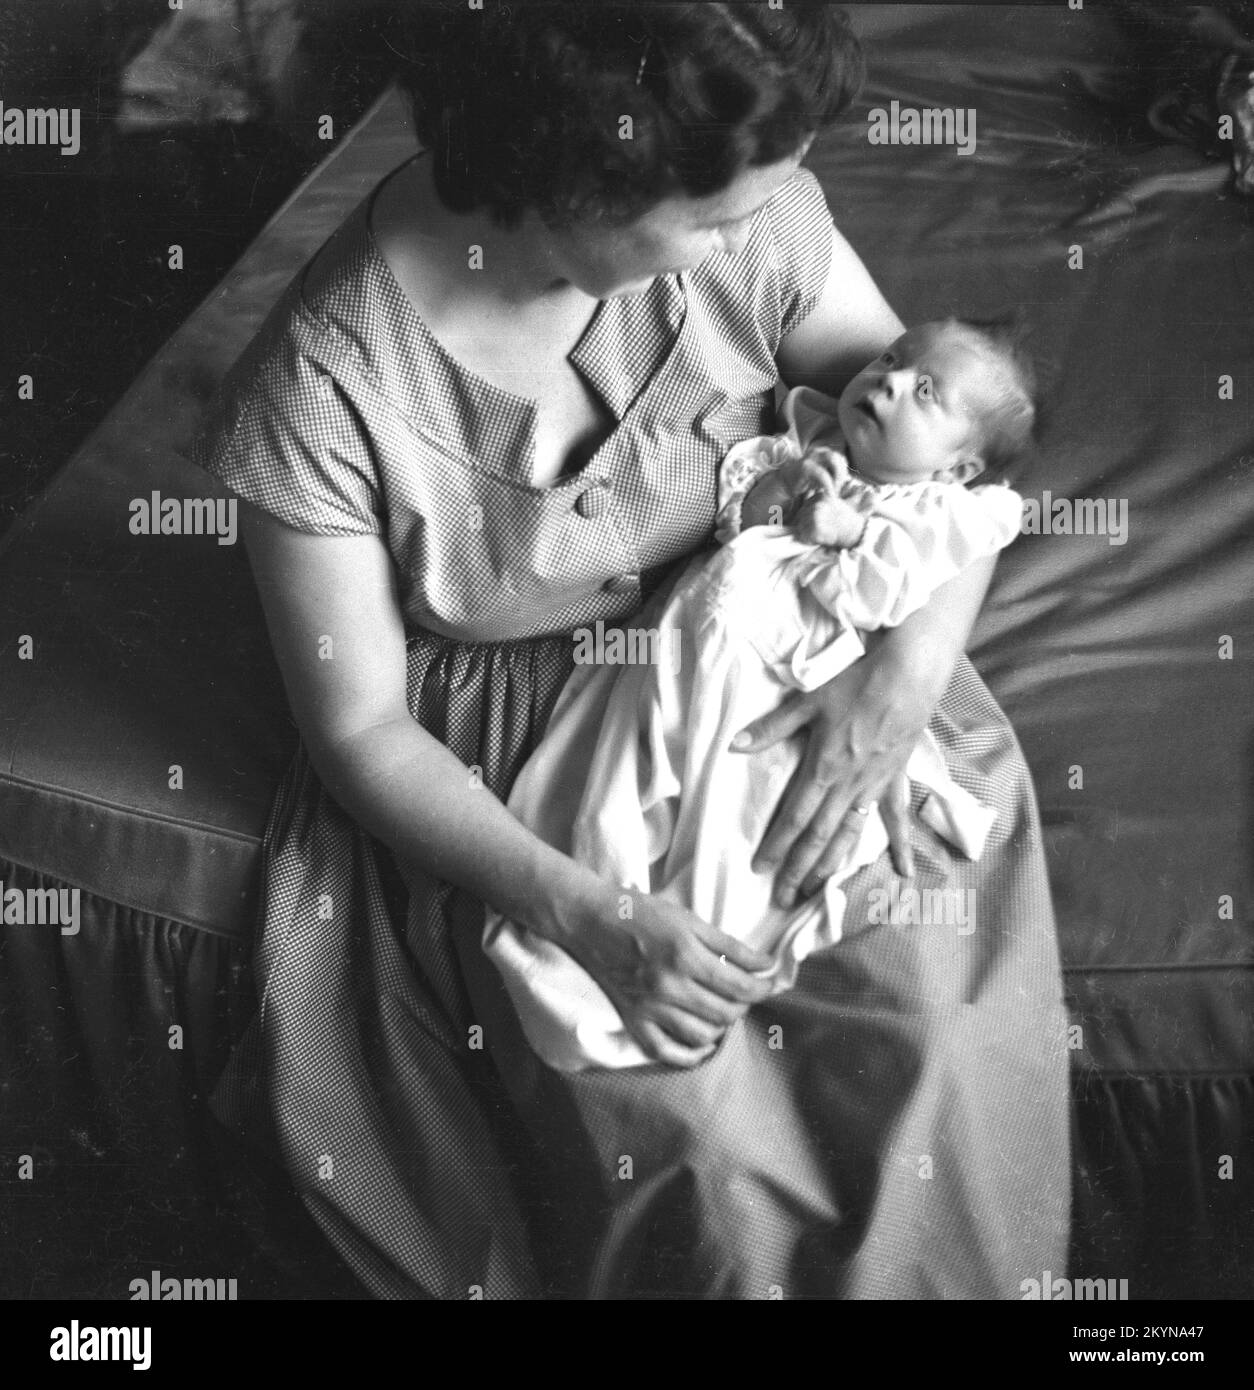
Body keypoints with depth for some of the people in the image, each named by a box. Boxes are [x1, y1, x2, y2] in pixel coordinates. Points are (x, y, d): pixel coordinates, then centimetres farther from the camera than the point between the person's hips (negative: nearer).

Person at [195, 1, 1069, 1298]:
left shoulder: (745, 217, -17)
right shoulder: (318, 388, -25)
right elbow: (361, 732, -15)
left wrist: (907, 671, -21)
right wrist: (585, 917, -26)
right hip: (508, 763, -3)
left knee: (925, 1030, -13)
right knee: (673, 1139, -18)